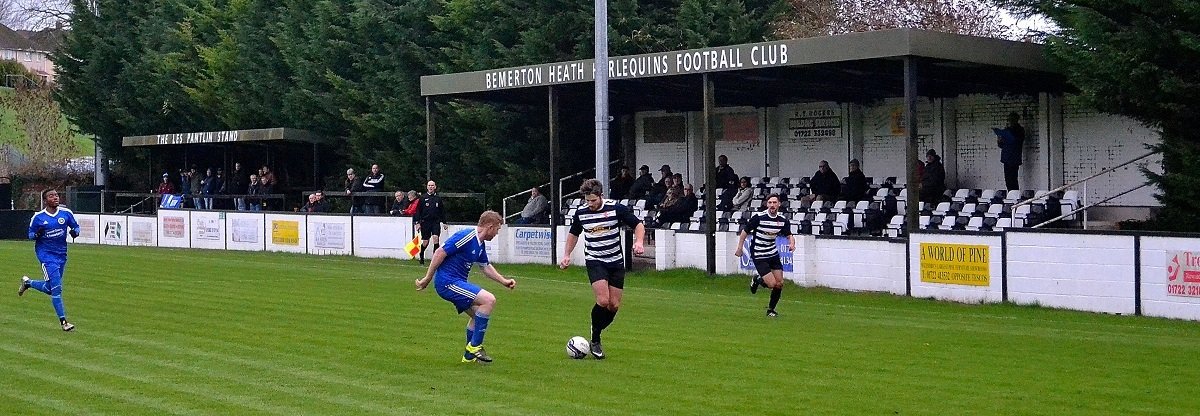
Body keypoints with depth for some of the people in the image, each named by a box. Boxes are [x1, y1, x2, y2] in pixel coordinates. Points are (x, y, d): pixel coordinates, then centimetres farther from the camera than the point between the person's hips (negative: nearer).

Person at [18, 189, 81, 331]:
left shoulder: (66, 213, -1)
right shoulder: (38, 217, -6)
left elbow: (76, 227, 10)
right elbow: (31, 235, 4)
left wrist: (74, 232, -14)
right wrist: (37, 234, -19)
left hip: (61, 254, 4)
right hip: (46, 254, -4)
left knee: (50, 288, 15)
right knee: (56, 288, -13)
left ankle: (27, 282, 43)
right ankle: (63, 321, -8)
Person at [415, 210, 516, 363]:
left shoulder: (480, 245, 11)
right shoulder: (467, 236, -19)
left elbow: (486, 267, 26)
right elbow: (440, 253, -20)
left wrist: (504, 281, 17)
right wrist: (427, 279, -17)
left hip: (457, 282, 11)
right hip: (448, 282, -11)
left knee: (478, 314, 19)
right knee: (489, 300, -18)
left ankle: (469, 355, 29)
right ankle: (475, 346, -10)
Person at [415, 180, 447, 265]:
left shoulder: (438, 198, 8)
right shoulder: (423, 198, 1)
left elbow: (442, 211, 14)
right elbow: (418, 211, 2)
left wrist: (444, 222, 12)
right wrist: (417, 222, -4)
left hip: (436, 221, 1)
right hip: (425, 222, -1)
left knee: (435, 237, -18)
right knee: (425, 242, 4)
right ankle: (421, 257, 26)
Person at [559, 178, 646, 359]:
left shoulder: (616, 208, -10)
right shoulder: (581, 213, -2)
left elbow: (638, 225, -3)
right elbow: (573, 233, 17)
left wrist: (638, 241, -20)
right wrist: (567, 255, 11)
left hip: (616, 262, 1)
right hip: (595, 261, -1)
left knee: (614, 305, 0)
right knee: (603, 300, -19)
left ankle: (596, 333, 22)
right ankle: (595, 340, -3)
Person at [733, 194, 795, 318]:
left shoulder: (783, 220, -4)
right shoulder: (759, 217, -17)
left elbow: (789, 235, 8)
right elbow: (745, 231, -5)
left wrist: (792, 243, -15)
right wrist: (739, 248, 1)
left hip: (773, 254, 5)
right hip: (759, 256, -5)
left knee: (780, 284, 3)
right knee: (772, 284, -14)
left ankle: (771, 310, 23)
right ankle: (757, 280, 20)